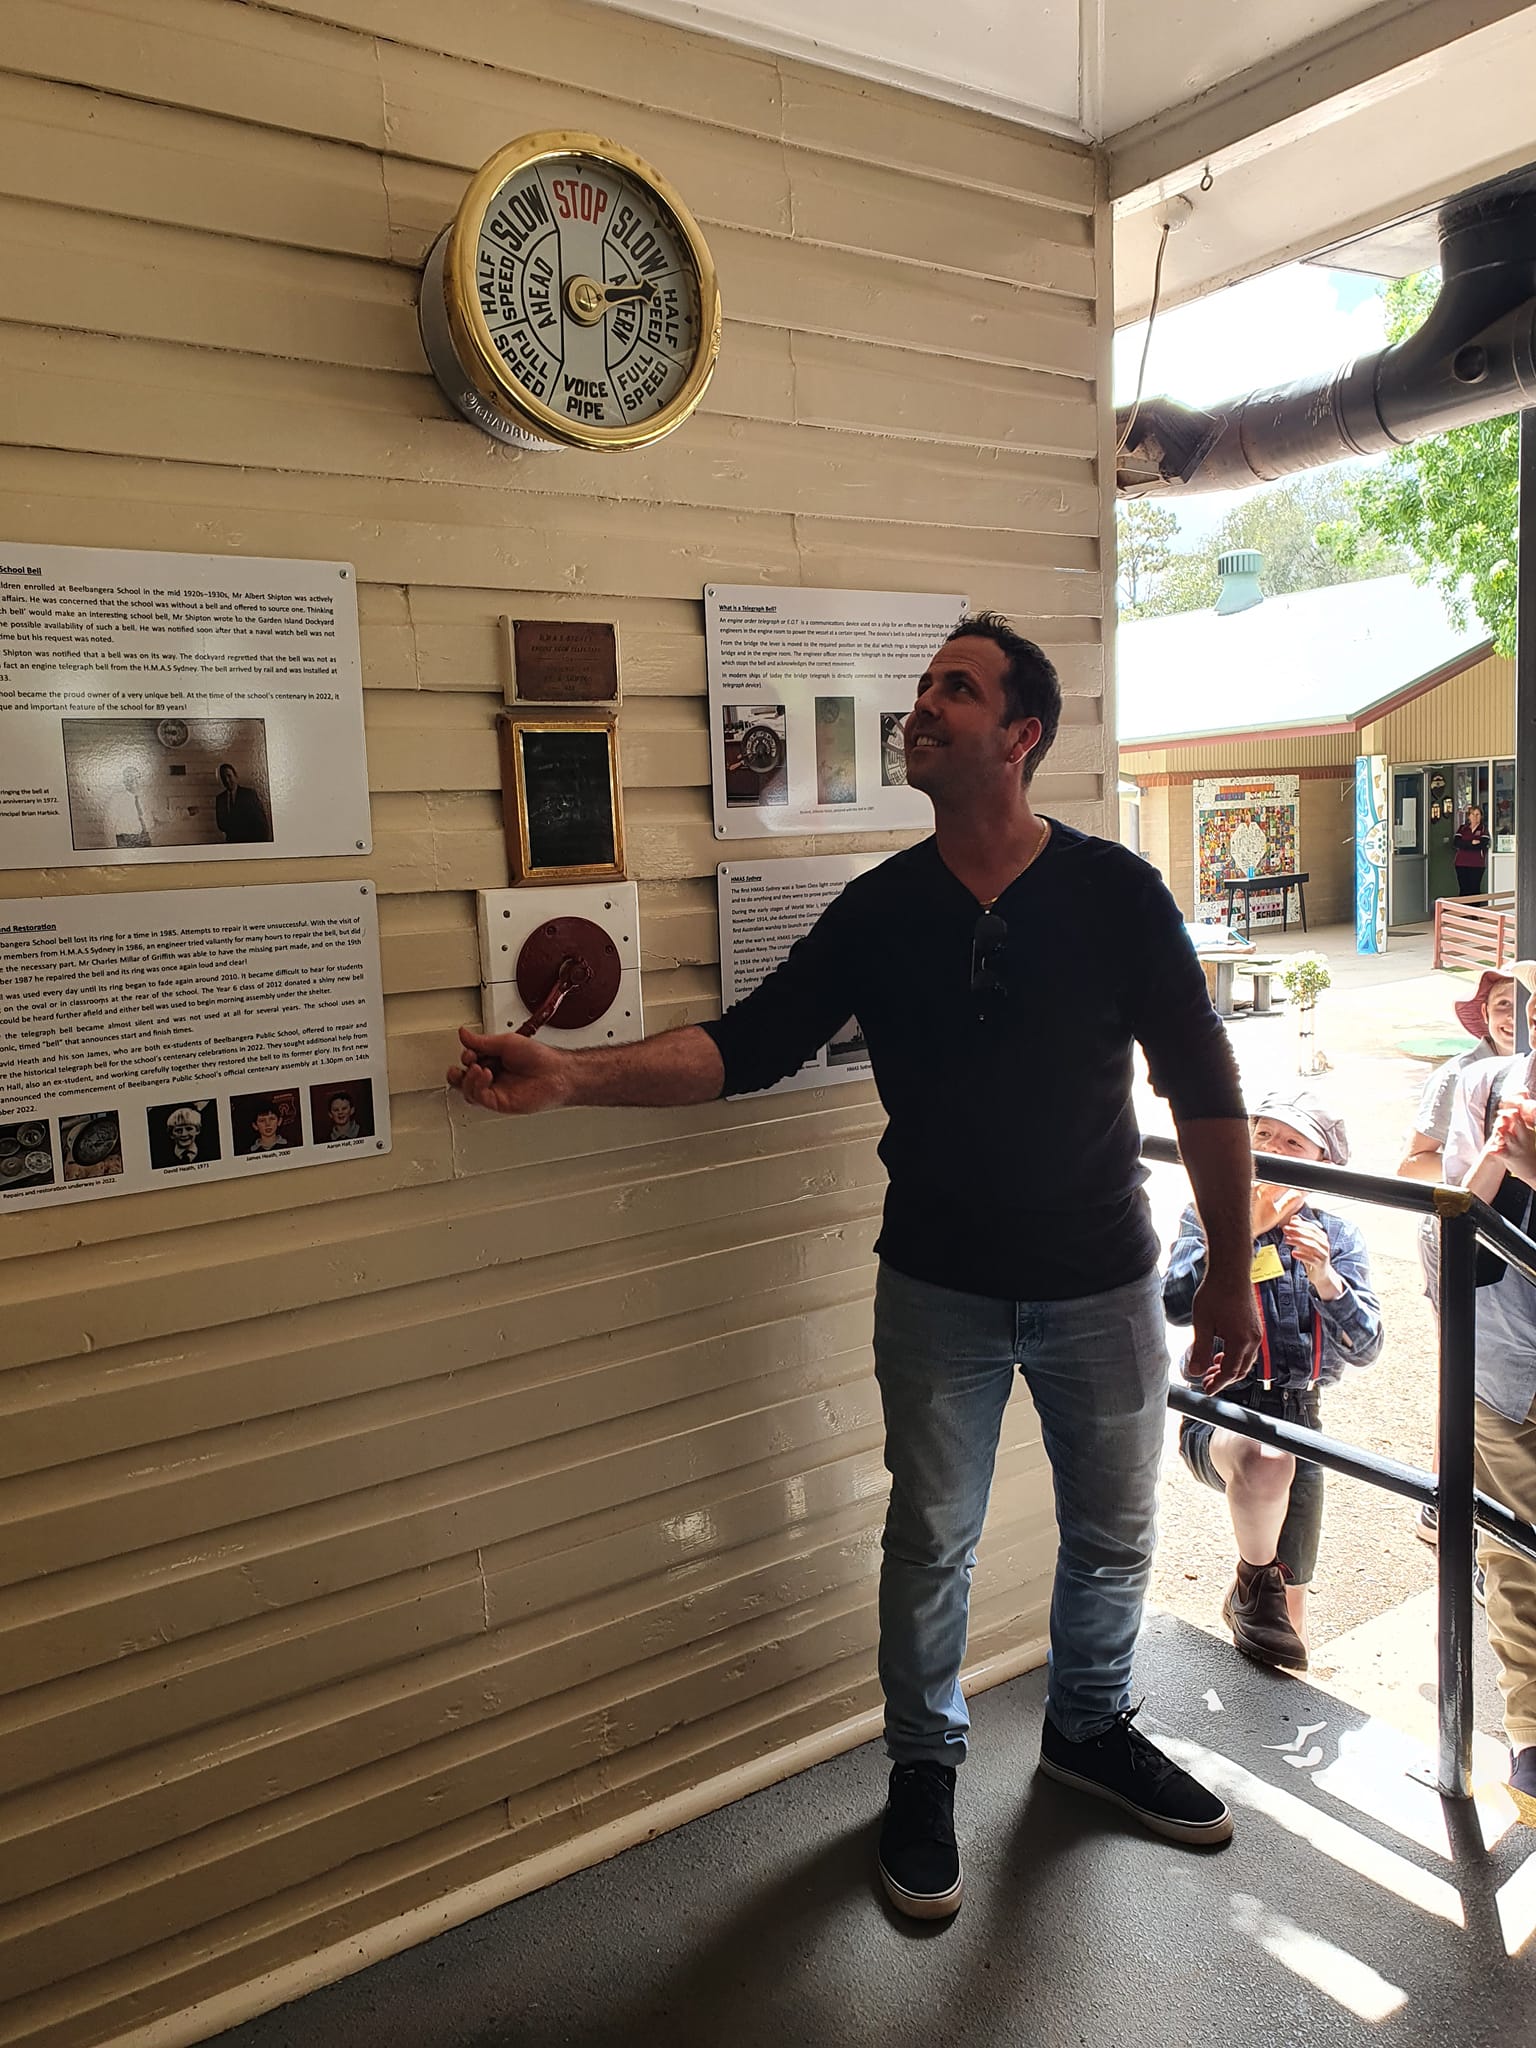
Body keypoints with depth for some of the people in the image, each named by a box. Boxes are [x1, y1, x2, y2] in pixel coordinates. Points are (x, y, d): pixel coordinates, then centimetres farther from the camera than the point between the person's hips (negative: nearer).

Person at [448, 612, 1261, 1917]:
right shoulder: (880, 911, -4)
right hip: (940, 1284, 1)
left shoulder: (1115, 892, -9)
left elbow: (1204, 1089, -5)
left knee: (1113, 1529, 18)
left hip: (1101, 1282, 0)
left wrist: (1232, 1272, -3)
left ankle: (1091, 1726, 46)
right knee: (931, 1540, 12)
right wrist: (570, 1076, -21)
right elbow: (744, 1047, -9)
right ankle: (924, 1770, 37)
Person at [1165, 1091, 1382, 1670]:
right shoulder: (1209, 1216, -1)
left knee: (1291, 1603, 4)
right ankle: (1252, 1583, -11)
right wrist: (1246, 1230, -22)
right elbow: (1177, 1303, -18)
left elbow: (1365, 1347, -4)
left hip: (1299, 1418, 4)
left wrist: (1325, 1278, -21)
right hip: (1221, 1414, -4)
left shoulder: (1339, 1238, 7)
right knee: (1266, 1459, -38)